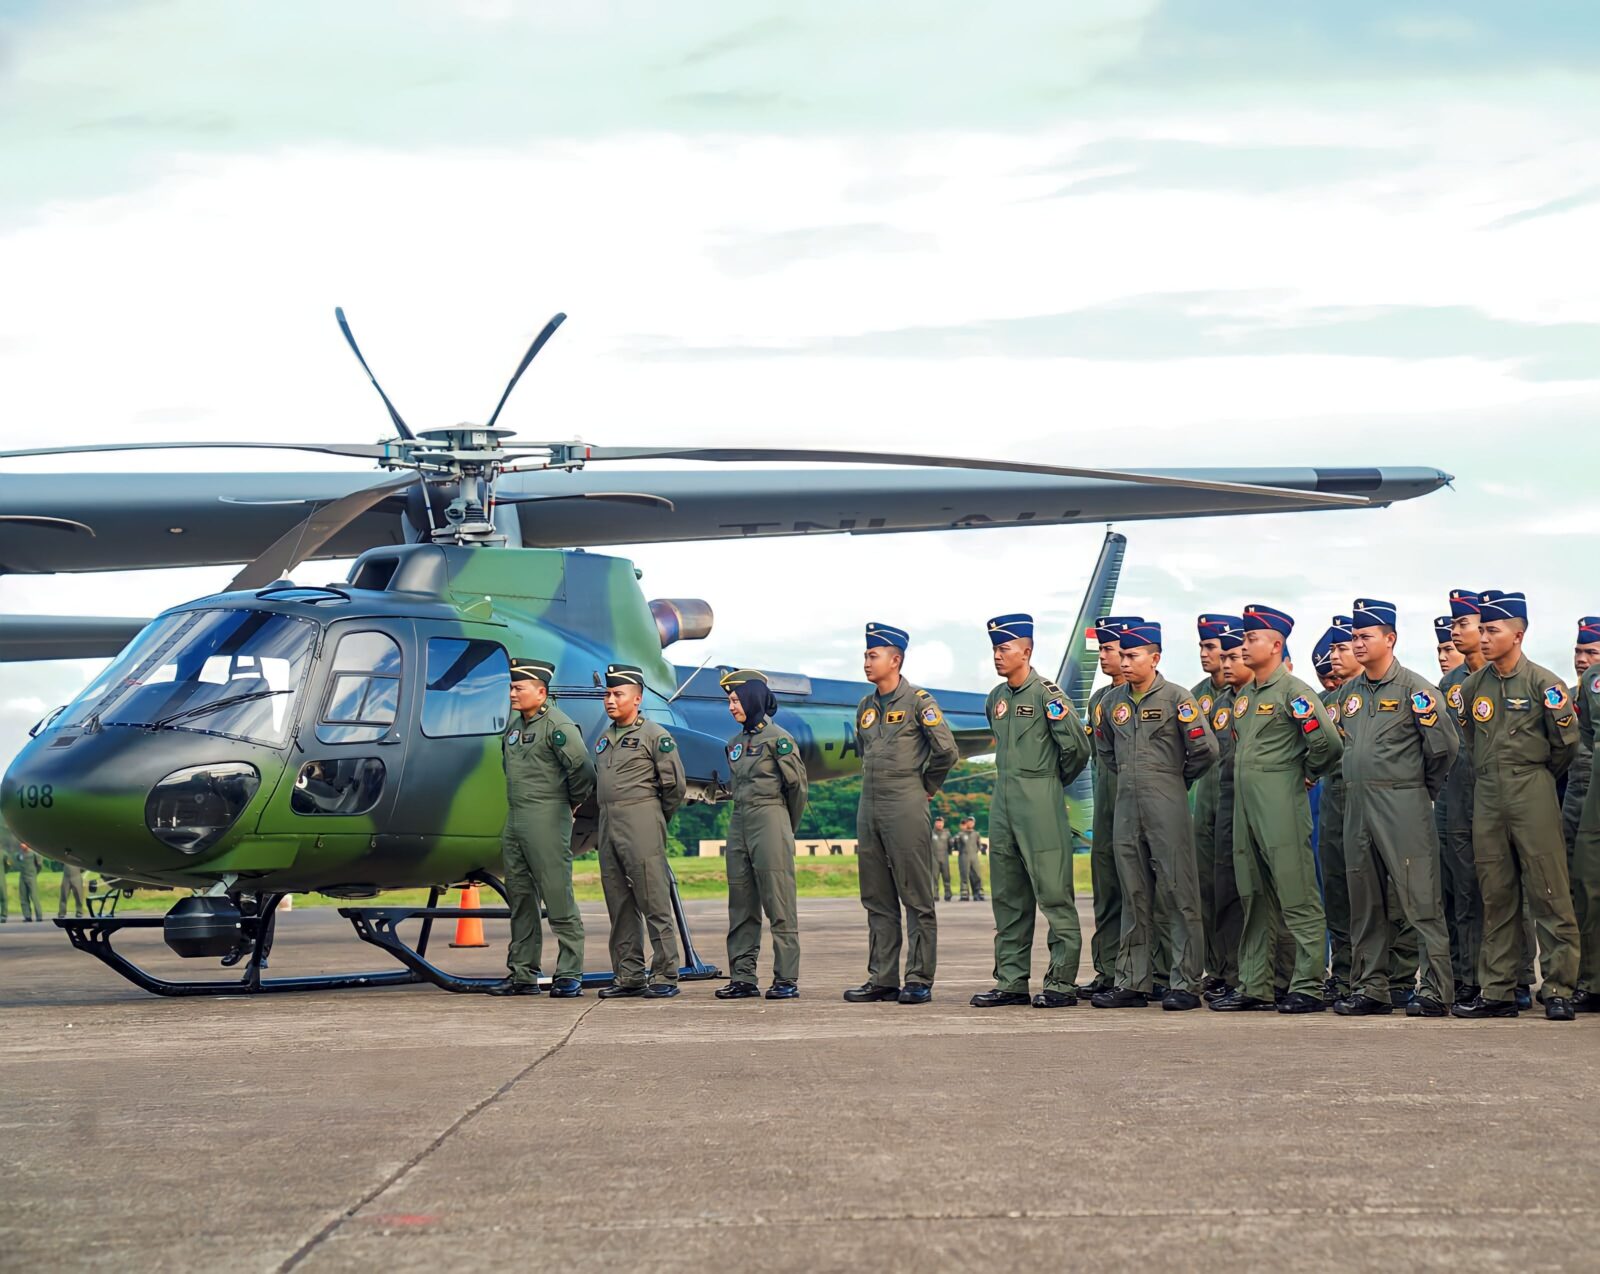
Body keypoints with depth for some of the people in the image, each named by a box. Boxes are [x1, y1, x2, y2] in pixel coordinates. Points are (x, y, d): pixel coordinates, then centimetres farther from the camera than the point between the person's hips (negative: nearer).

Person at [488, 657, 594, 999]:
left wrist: (572, 803, -6)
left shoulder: (557, 725, -12)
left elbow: (582, 768, -20)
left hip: (546, 820, -9)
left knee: (558, 899, -7)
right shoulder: (515, 724, 15)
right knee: (520, 901, 11)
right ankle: (522, 974, 16)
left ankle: (569, 974, -5)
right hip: (514, 820, 9)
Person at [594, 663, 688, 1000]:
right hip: (607, 822, 8)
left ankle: (665, 976, -6)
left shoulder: (654, 735, -4)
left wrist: (656, 818, 5)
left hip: (642, 824, -7)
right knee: (619, 905, 8)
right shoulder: (603, 738, 17)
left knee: (654, 901, -7)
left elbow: (676, 784, -4)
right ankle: (629, 976, 12)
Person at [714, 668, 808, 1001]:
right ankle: (742, 977, 10)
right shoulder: (735, 744, 15)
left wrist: (786, 827, 6)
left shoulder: (777, 738, -7)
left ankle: (787, 979, -7)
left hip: (770, 821, -8)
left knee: (779, 905, -7)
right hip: (739, 822, 8)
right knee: (741, 906, 7)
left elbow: (797, 784, -4)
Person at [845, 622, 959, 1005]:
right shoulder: (865, 707, 15)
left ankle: (919, 980, -3)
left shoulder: (918, 701, -6)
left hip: (905, 806, -7)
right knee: (877, 900, 8)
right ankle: (882, 980, 11)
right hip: (869, 806, 7)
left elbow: (947, 752, -8)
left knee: (916, 898, -4)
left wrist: (926, 785, 3)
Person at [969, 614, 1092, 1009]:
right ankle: (1011, 981, 14)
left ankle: (1062, 982, -4)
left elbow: (1077, 747, -9)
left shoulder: (1046, 693, -9)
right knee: (1008, 899, 9)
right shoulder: (996, 699, 14)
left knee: (1054, 895, -5)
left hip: (1041, 807, -8)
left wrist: (1052, 781, 4)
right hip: (1003, 805, 8)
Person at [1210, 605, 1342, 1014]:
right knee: (1255, 900, 11)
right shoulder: (1244, 696, 17)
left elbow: (1327, 740, -18)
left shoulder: (1293, 691, -9)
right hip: (1245, 807, 9)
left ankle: (1308, 987, -6)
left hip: (1281, 808, -9)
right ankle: (1253, 988, 15)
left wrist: (1307, 774, -5)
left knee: (1298, 899, -6)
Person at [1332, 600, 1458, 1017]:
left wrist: (1422, 788, 2)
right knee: (1365, 904, 9)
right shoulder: (1348, 692, 15)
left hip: (1403, 807, -7)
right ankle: (1370, 988, 14)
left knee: (1420, 899, -8)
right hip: (1356, 806, 7)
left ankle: (1437, 988, -6)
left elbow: (1444, 748, -8)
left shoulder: (1413, 687, -6)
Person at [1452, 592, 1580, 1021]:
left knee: (1549, 896, -5)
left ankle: (1559, 990, -3)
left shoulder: (1543, 682, -5)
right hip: (1487, 797, 5)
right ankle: (1497, 992, 10)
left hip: (1533, 796, -5)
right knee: (1496, 899, 7)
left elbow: (1565, 741, 0)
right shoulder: (1473, 686, 10)